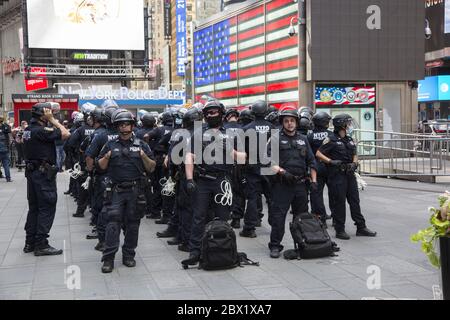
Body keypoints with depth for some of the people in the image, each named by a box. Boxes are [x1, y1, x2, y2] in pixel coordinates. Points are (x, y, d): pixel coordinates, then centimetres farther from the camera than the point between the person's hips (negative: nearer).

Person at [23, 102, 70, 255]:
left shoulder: (28, 130, 8)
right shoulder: (41, 131, -19)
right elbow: (66, 134, -20)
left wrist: (50, 120, 9)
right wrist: (52, 119, -13)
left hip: (31, 172, 9)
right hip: (44, 174, -9)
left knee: (34, 207, 15)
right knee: (47, 209, -2)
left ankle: (30, 242, 20)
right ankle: (41, 244, 0)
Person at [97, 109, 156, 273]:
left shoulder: (141, 145, 8)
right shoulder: (110, 145, 9)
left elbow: (151, 168, 7)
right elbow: (101, 166, 11)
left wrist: (144, 157, -11)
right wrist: (106, 157, -8)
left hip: (136, 191, 1)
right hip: (116, 190, -1)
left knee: (132, 223, 6)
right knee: (113, 222, -7)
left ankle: (128, 255, 17)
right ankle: (108, 258, -5)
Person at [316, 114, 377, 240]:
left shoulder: (349, 139, 15)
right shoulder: (331, 140, -7)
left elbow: (355, 154, 21)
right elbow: (318, 154, -9)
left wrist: (354, 163, 0)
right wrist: (331, 161, -19)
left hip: (349, 174, 7)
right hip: (337, 175, -7)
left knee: (355, 201, 10)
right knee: (339, 202, -2)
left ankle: (361, 227, 17)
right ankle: (340, 230, 6)